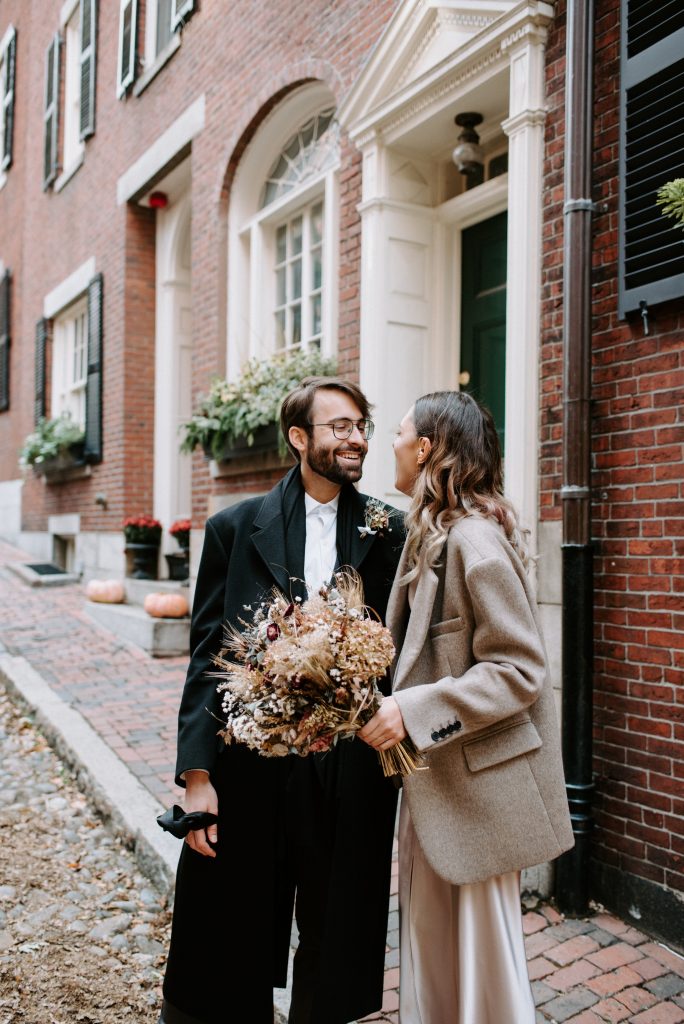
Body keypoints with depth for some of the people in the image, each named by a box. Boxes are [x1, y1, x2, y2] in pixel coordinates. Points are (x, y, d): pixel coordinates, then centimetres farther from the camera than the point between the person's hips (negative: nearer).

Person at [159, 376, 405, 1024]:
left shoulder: (391, 535, 1)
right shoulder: (235, 528, -1)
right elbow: (206, 657, -2)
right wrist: (197, 775, -6)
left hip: (352, 773, 1)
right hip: (249, 771, 0)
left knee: (334, 946, 19)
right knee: (224, 955, 16)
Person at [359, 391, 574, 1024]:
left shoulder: (475, 539, -19)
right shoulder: (430, 535, 9)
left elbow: (521, 670, -21)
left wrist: (414, 713, -24)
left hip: (478, 781, -9)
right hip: (433, 780, 9)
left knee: (483, 965, 8)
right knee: (429, 951, 20)